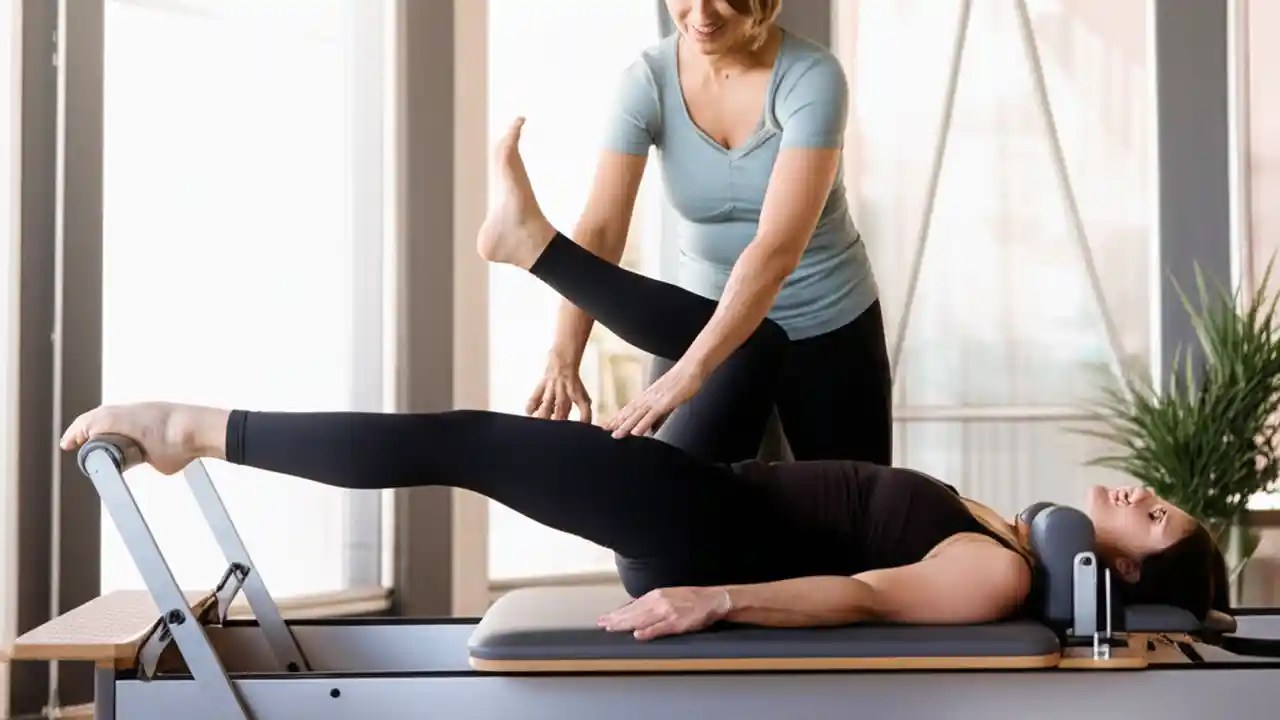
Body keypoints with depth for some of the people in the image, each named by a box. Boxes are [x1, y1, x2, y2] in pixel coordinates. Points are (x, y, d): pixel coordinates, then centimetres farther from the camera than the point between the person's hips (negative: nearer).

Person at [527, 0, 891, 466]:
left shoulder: (811, 77, -23)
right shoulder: (647, 81, -14)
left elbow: (778, 247, -33)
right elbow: (599, 231, -22)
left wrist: (690, 371, -42)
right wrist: (563, 358, -37)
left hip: (829, 330, -2)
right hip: (706, 324, 2)